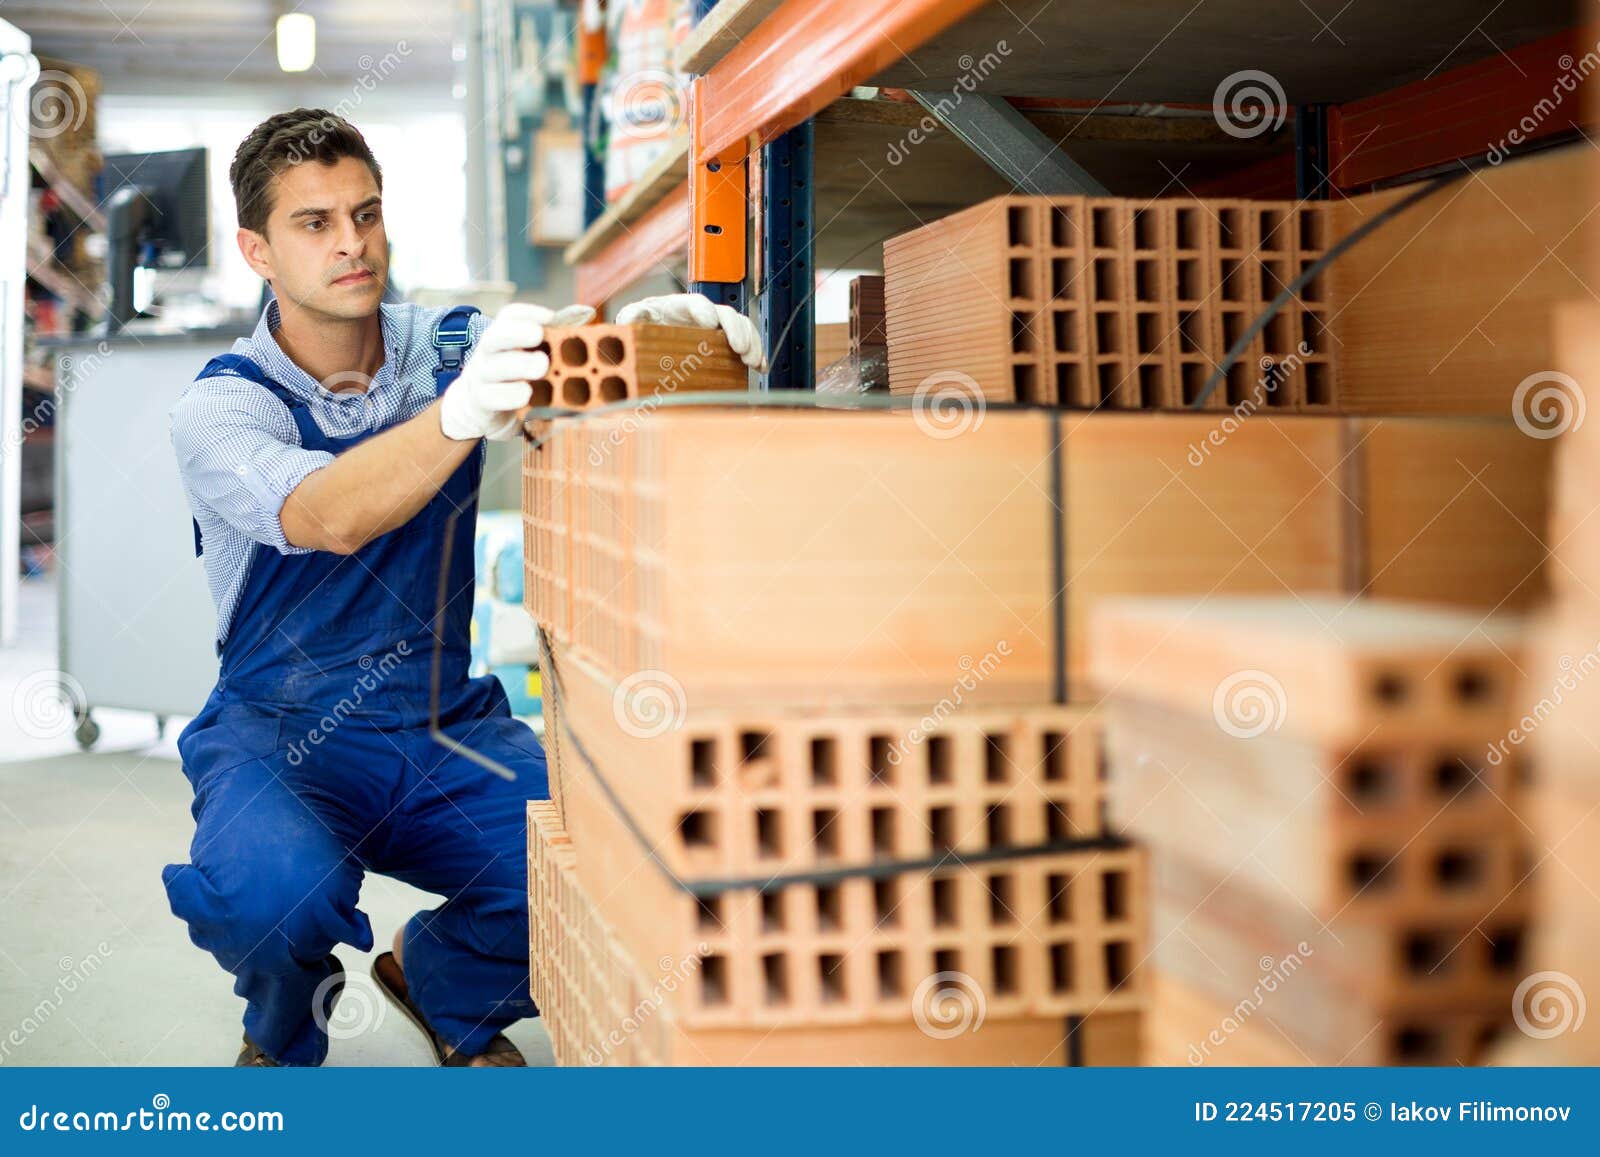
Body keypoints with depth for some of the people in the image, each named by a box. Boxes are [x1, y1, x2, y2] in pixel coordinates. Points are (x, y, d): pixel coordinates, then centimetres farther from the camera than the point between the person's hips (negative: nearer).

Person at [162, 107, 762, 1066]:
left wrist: (649, 323, -41)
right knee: (271, 887, -35)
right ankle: (284, 1027, 5)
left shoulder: (452, 348, 3)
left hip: (447, 731, 3)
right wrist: (459, 414, -50)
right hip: (281, 733, -3)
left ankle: (445, 987, 14)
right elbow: (331, 518, -31)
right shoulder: (220, 406, -10)